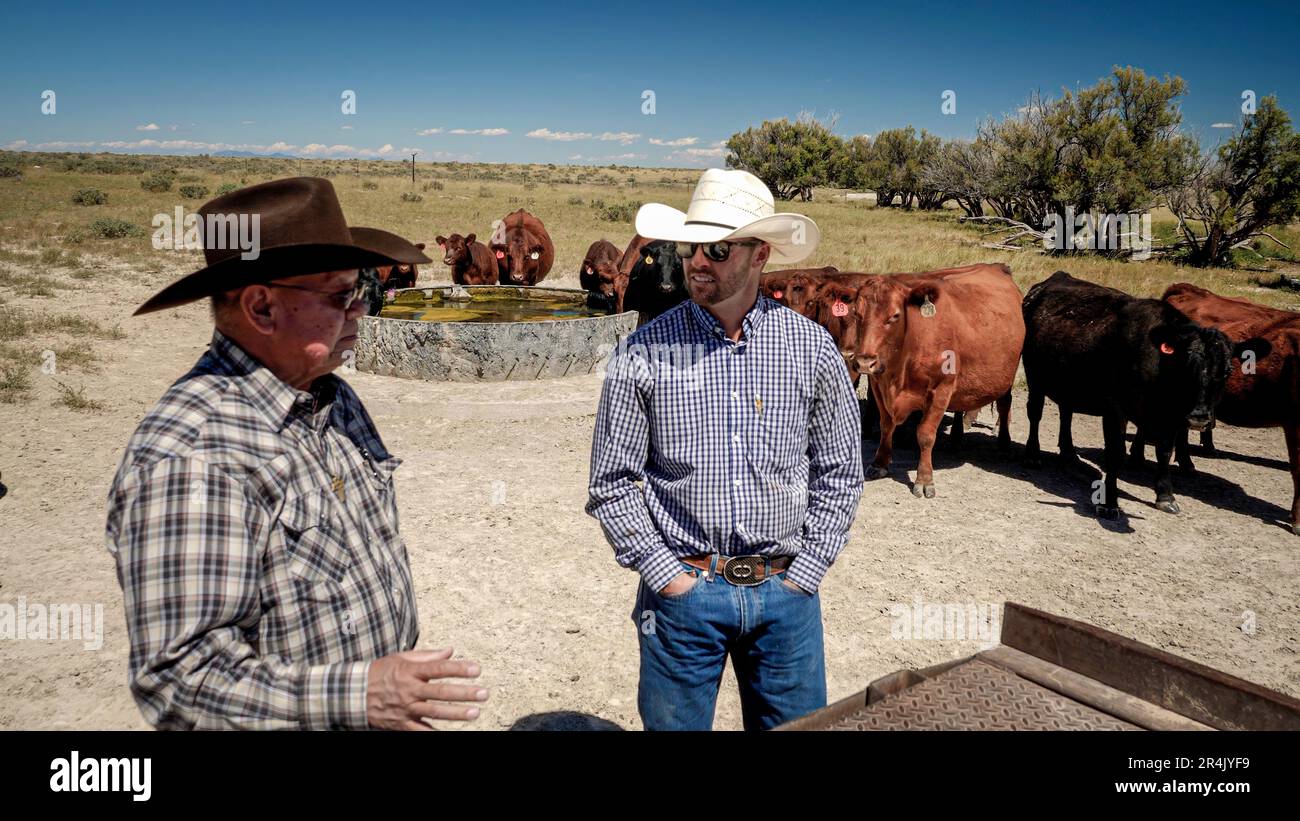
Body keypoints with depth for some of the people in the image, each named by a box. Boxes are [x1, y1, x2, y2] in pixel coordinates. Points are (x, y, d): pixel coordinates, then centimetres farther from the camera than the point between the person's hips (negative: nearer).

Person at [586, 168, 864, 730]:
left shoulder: (812, 347, -2)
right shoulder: (644, 353, -7)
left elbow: (840, 471, 5)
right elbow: (612, 482, -3)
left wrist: (805, 572, -1)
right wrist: (668, 575, -7)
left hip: (786, 591, 2)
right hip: (681, 587, -1)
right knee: (674, 724, 13)